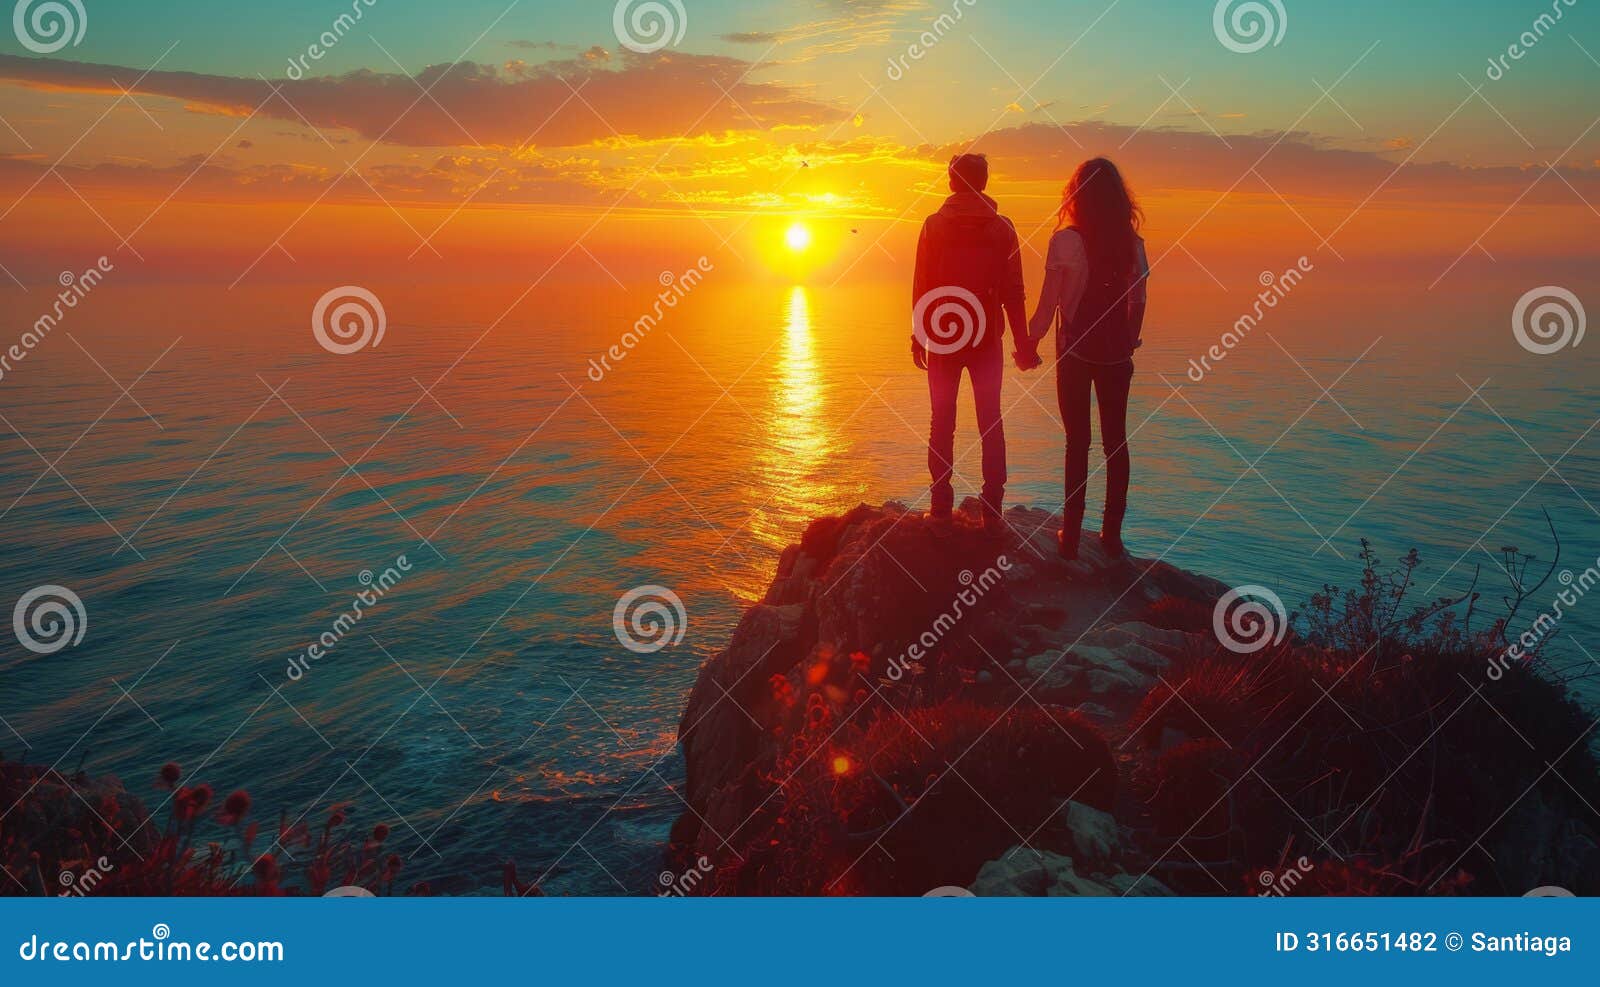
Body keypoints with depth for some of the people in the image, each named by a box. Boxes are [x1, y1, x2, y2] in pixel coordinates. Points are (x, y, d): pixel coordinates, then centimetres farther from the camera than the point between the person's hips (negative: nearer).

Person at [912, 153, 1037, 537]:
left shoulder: (935, 225, -3)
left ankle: (941, 507, 8)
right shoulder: (1002, 228, 0)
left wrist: (918, 337, 3)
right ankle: (992, 512, 4)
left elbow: (921, 288, -4)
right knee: (991, 424, 5)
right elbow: (1013, 291, -1)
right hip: (987, 340, 1)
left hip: (942, 338, 0)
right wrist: (1023, 343, 3)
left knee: (942, 423, 8)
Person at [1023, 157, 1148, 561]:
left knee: (1077, 442, 4)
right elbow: (1137, 304, 6)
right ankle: (1112, 534, 15)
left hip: (1075, 353, -3)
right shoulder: (1132, 243, 1)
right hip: (1116, 354, 3)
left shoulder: (1065, 241, -12)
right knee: (1115, 441, 10)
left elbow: (1048, 305, -9)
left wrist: (1030, 342, 5)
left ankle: (1071, 534, 6)